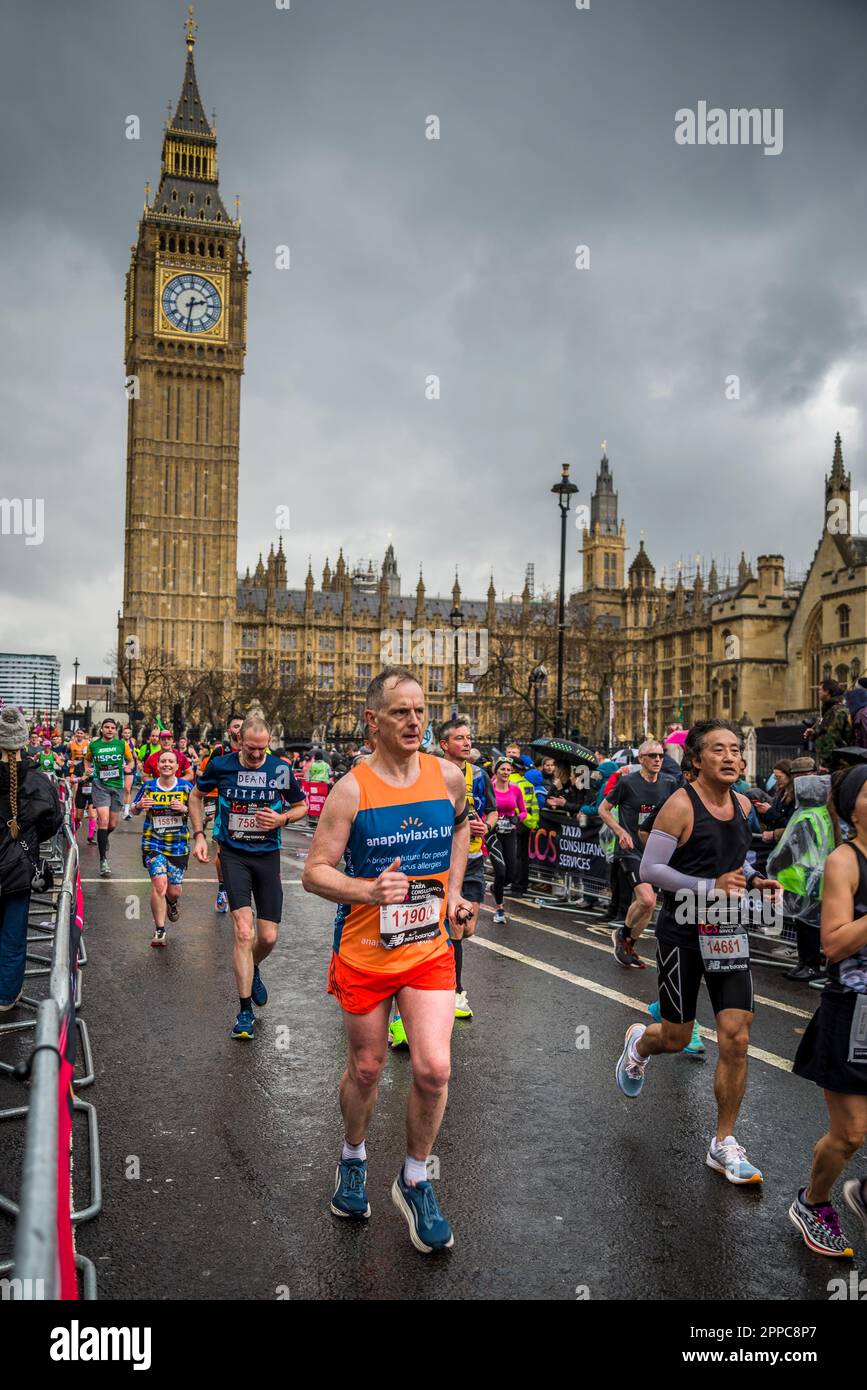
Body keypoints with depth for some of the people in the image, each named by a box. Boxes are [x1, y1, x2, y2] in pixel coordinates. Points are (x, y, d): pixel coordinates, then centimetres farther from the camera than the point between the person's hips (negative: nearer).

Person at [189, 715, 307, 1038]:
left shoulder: (280, 769, -5)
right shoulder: (220, 765, -6)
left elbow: (301, 806, 9)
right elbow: (196, 795, 13)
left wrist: (282, 818, -12)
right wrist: (199, 835, 5)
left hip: (267, 855, 2)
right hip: (234, 855, -1)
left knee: (268, 937, 3)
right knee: (244, 931, -15)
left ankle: (253, 970, 39)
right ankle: (245, 1011, -4)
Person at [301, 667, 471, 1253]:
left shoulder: (449, 776, -5)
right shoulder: (352, 789, -16)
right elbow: (314, 872, -14)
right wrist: (368, 890, -31)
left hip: (430, 947, 2)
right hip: (365, 952, -2)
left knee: (433, 1068, -7)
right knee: (366, 1068, 14)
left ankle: (415, 1181, 20)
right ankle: (353, 1158, 45)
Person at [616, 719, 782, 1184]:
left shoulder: (742, 805, 4)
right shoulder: (680, 804, -16)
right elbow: (649, 870, -17)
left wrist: (752, 880, 3)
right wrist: (710, 886, -24)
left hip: (727, 934, 5)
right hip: (682, 933, -5)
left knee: (736, 1039, -1)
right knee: (676, 1037, 8)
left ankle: (723, 1145, 14)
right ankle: (639, 1042, 46)